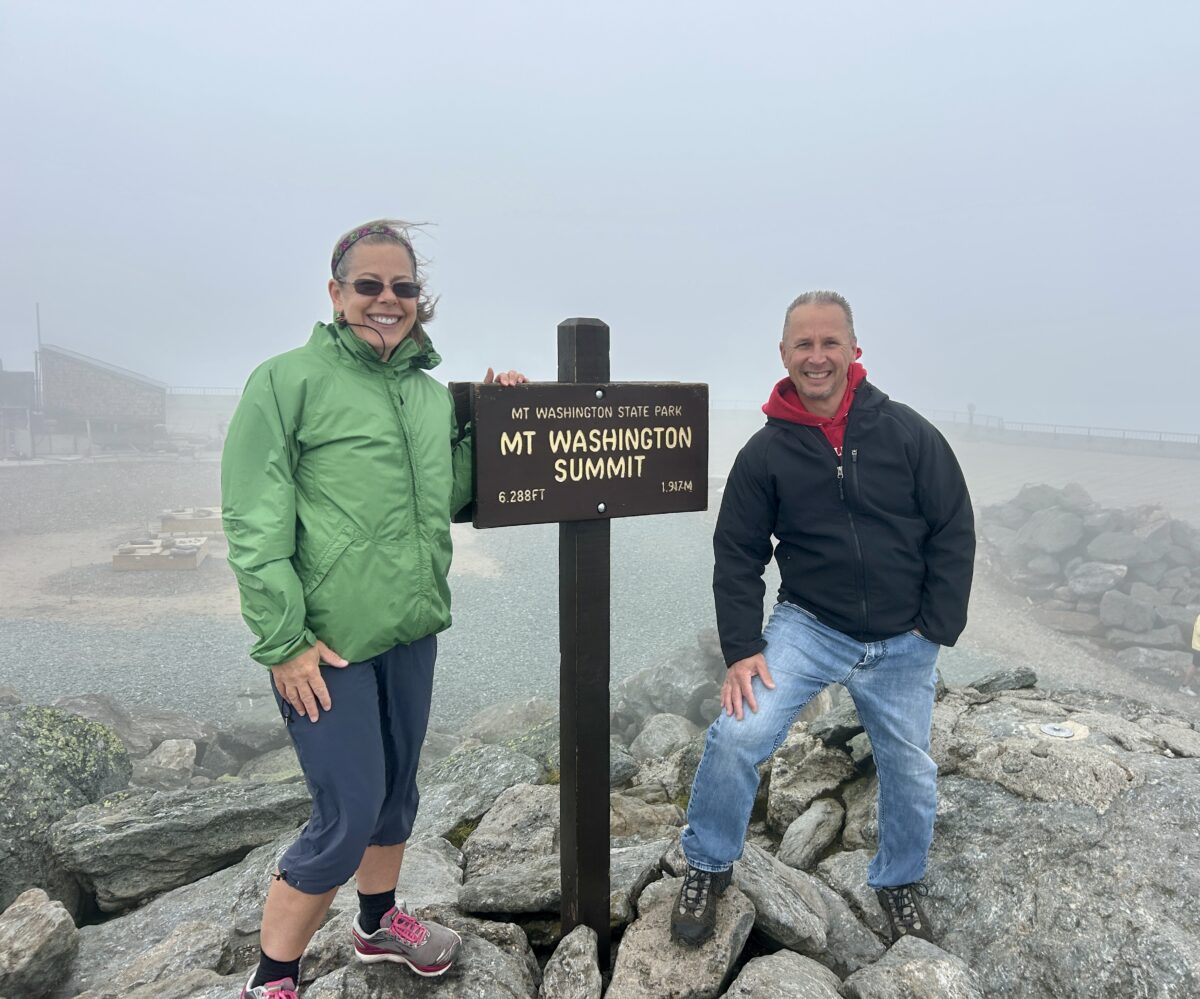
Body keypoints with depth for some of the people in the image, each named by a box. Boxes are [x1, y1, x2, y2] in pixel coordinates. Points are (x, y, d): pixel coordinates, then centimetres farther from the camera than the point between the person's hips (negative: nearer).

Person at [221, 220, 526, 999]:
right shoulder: (288, 381, -8)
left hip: (412, 630, 6)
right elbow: (253, 523, -12)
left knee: (397, 789, 20)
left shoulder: (431, 391, 10)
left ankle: (379, 922, 46)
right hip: (327, 640, -6)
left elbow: (451, 498, 11)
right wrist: (283, 641, -16)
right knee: (349, 811, -1)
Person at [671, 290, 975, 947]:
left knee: (909, 771, 14)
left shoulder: (907, 433, -6)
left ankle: (899, 883, 44)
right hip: (807, 627, -1)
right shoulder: (766, 452, -6)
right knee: (738, 734, -18)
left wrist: (936, 628, -4)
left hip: (902, 645, 2)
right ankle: (707, 869, 9)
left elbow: (954, 531, -1)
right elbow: (737, 554, -2)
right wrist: (742, 648, -9)